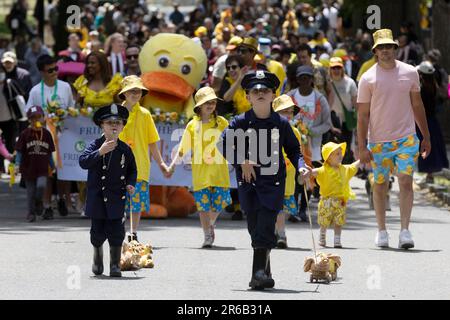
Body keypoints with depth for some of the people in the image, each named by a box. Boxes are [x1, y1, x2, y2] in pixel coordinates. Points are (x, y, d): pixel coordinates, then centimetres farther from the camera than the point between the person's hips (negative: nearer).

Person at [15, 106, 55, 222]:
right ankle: (31, 213, 17)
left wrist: (52, 167, 15)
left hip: (42, 169, 1)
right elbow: (19, 151, 0)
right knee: (30, 191, 4)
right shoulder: (25, 134, -3)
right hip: (28, 168, -1)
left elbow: (49, 153, 12)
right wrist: (17, 164, -10)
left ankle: (39, 203, 8)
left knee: (41, 185, -20)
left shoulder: (46, 134, 4)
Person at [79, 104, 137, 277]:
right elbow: (83, 162, -17)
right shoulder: (95, 145, -3)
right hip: (97, 197, -1)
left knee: (116, 231, -5)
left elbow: (132, 169, 17)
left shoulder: (125, 149, 4)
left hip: (116, 198, 1)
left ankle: (115, 265, 4)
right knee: (98, 231, 6)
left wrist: (130, 184, -1)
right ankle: (98, 257, 32)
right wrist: (100, 152, -28)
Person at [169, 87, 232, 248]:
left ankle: (211, 224, 29)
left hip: (219, 170, 0)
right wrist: (173, 165, -1)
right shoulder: (193, 125, 4)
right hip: (200, 172, 0)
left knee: (218, 203, 0)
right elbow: (183, 149, 7)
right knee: (203, 204, -4)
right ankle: (207, 236, 3)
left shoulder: (221, 122, 4)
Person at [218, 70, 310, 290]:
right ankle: (264, 273, 14)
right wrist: (242, 162, -9)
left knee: (266, 227, -12)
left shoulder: (281, 123, 2)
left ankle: (259, 273, -15)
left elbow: (293, 149, 11)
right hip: (248, 181, 1)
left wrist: (301, 166, -6)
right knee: (255, 228, 5)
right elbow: (224, 144, 0)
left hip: (273, 181, -1)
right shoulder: (240, 122, 1)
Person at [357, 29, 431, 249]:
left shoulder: (409, 73, 4)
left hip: (406, 139, 1)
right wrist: (362, 147, -7)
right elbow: (363, 115, -2)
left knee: (406, 181, -12)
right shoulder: (368, 78, -3)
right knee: (380, 185, 6)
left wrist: (426, 137, 15)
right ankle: (381, 231, 19)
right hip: (378, 141, -1)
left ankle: (405, 230, -13)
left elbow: (417, 105, 14)